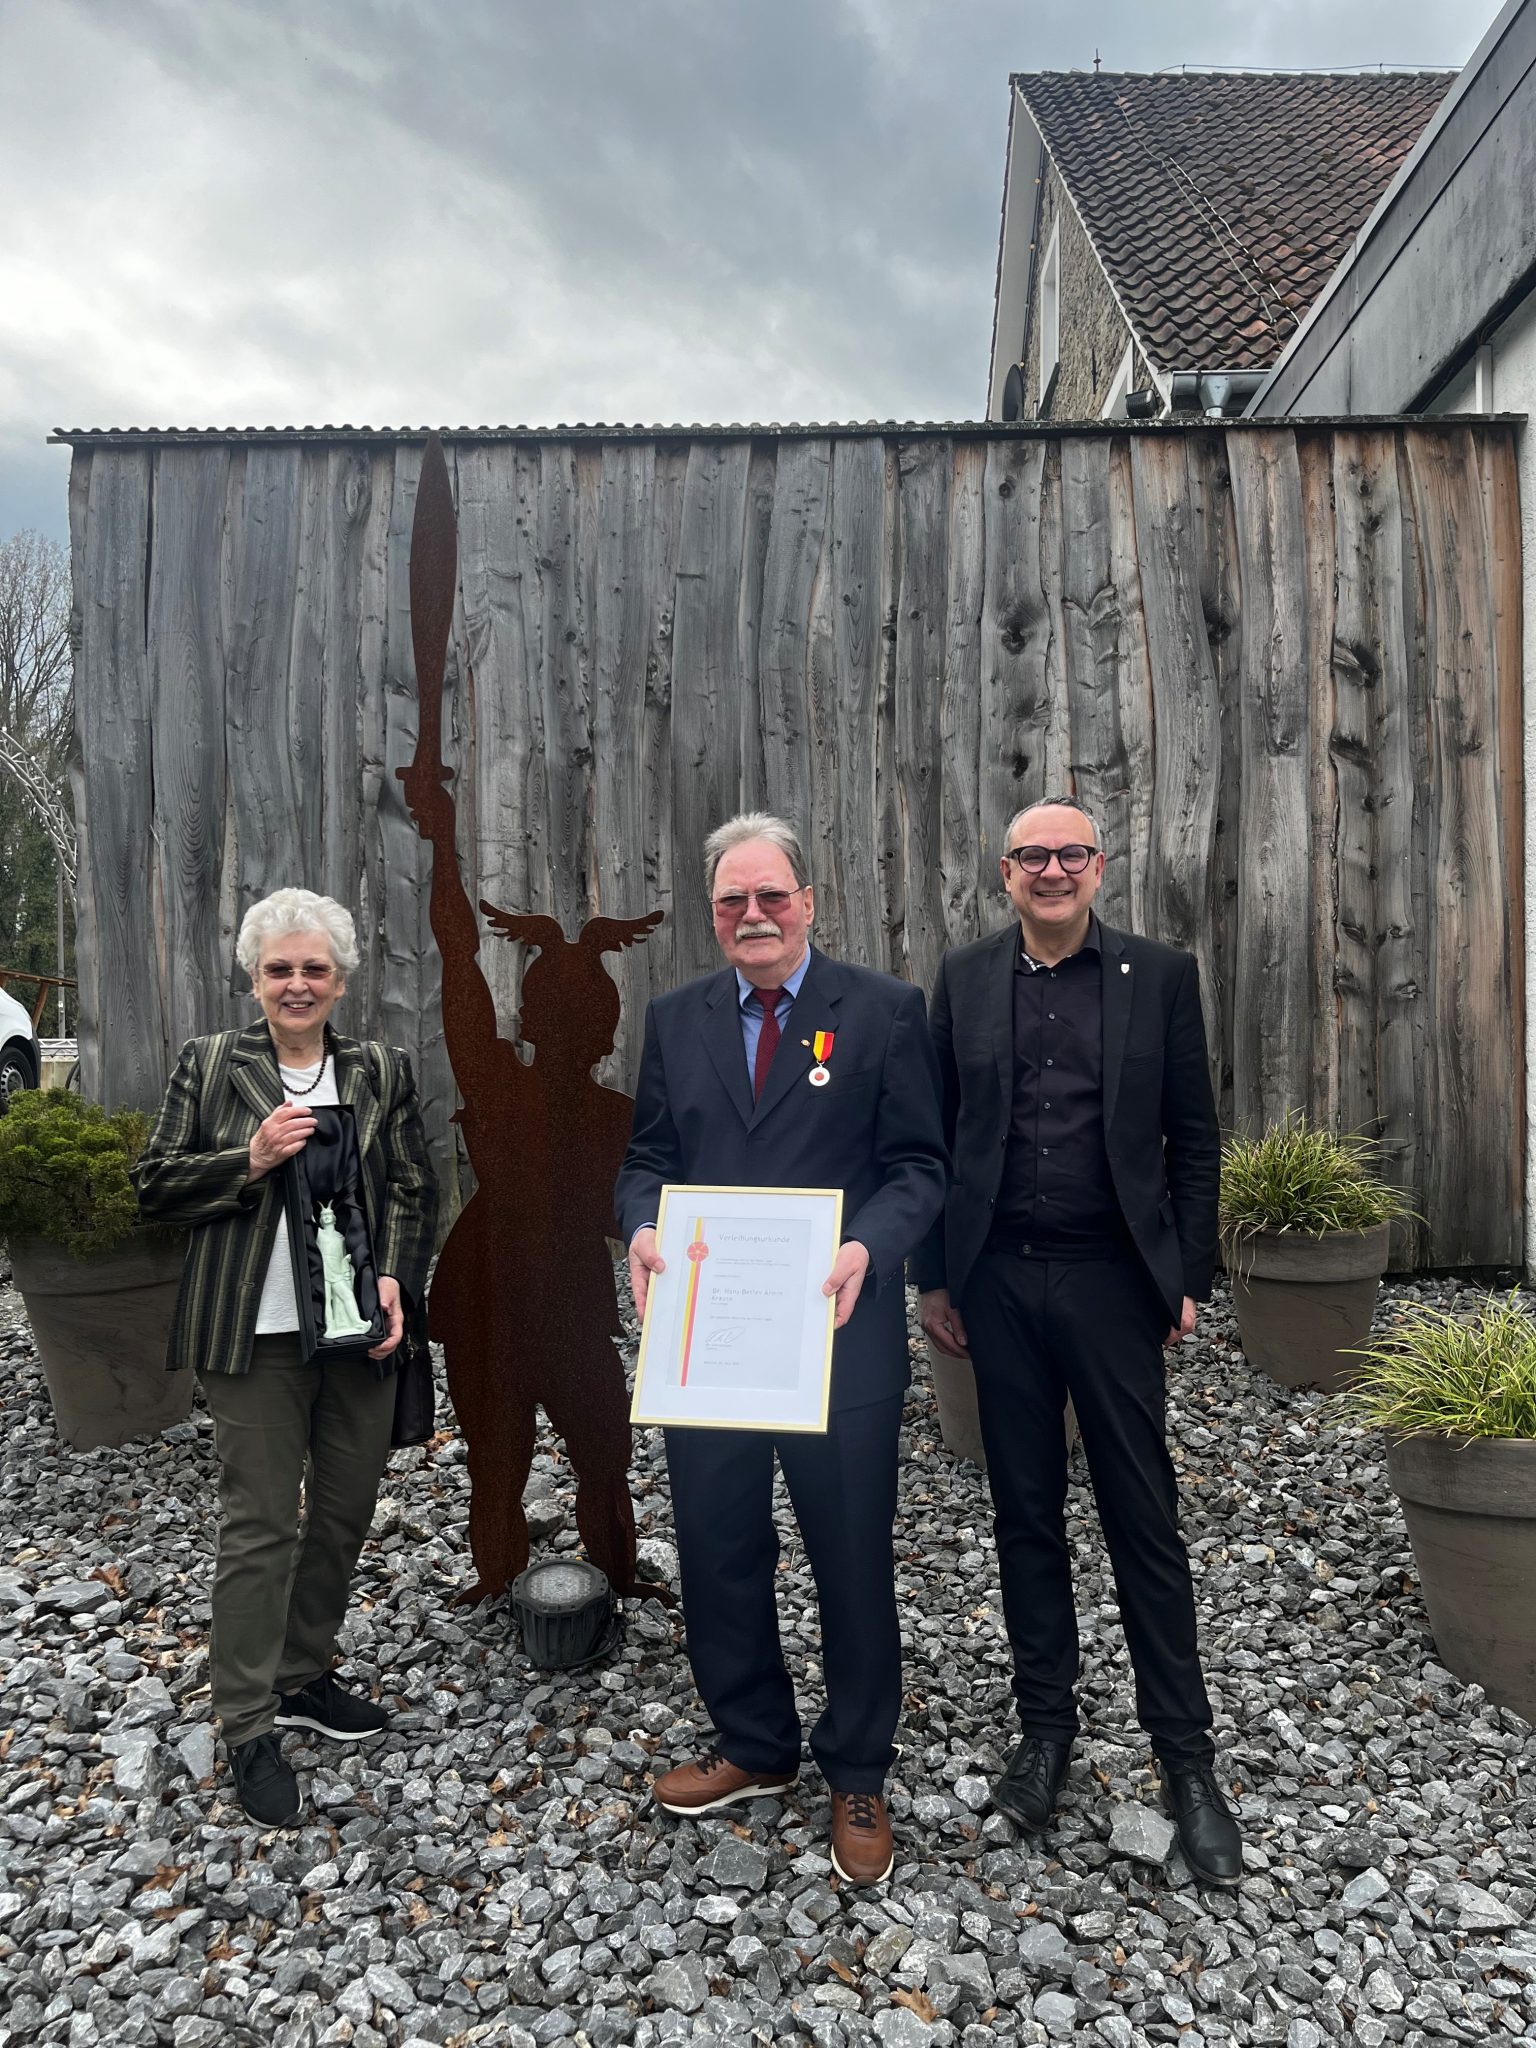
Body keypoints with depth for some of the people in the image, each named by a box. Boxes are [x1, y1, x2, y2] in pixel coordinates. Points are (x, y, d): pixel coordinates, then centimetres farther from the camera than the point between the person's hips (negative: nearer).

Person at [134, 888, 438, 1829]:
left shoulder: (384, 1072, 6)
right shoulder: (210, 1065, 3)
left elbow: (415, 1191, 6)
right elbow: (156, 1184, 2)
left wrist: (396, 1281, -10)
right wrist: (251, 1161, -14)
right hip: (255, 1335, -3)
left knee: (345, 1514, 14)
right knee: (259, 1524, 2)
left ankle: (304, 1677, 34)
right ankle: (249, 1725, 16)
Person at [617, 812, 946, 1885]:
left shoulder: (884, 1010, -5)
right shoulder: (676, 1019, 7)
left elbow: (920, 1165, -6)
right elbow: (648, 1160, 9)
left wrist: (866, 1249, -24)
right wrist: (644, 1227, -12)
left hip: (838, 1335, -3)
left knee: (854, 1561, 11)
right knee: (719, 1554, 16)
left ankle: (858, 1778, 34)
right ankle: (755, 1746, 41)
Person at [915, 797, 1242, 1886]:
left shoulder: (1160, 976, 0)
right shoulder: (965, 977, 4)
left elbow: (1194, 1139, 2)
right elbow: (934, 1135, 6)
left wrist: (1188, 1278, -1)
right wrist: (934, 1278, 5)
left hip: (1112, 1278, -2)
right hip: (1000, 1281, 2)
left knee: (1145, 1517, 5)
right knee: (1027, 1513, 13)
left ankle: (1186, 1755, 21)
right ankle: (1048, 1726, 30)